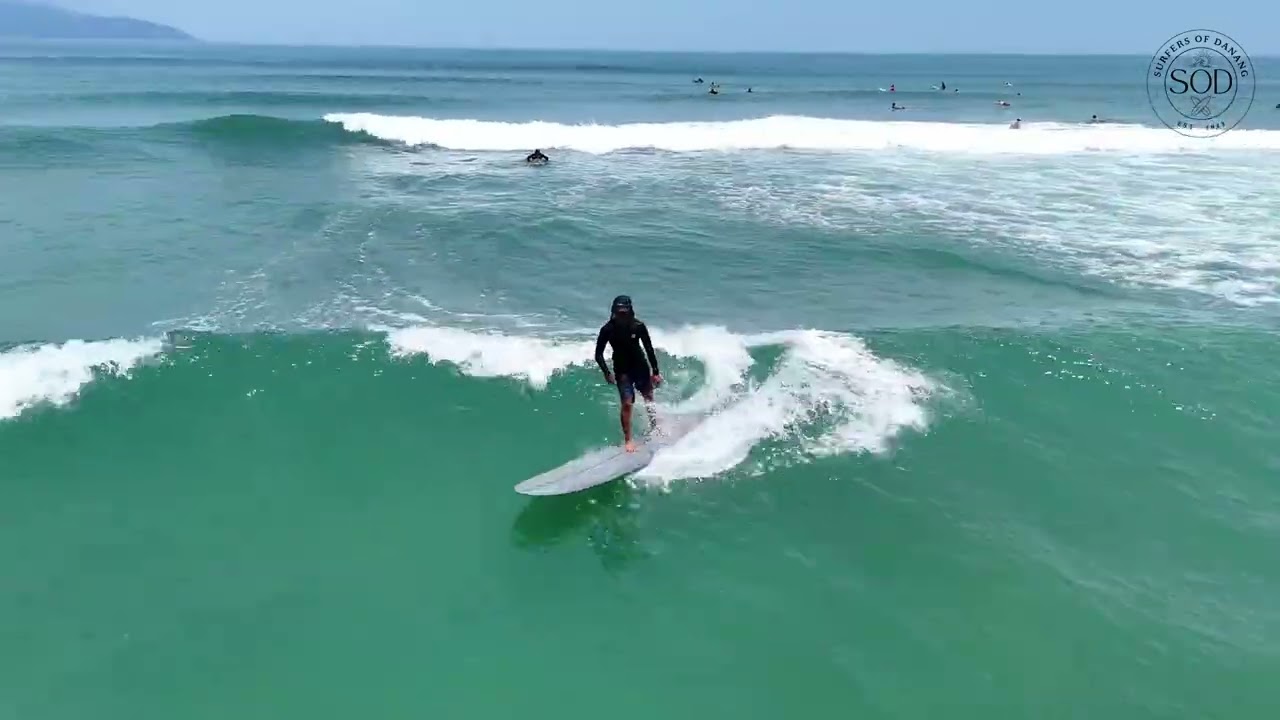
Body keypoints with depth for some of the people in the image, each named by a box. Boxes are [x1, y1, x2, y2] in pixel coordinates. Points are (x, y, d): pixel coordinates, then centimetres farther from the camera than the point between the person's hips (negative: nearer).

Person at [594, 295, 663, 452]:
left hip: (641, 366, 2)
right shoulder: (607, 330, -18)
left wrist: (655, 372, -4)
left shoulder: (639, 326, -15)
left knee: (649, 399, 13)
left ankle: (655, 429, 36)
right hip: (622, 370, -2)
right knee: (627, 404, -12)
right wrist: (606, 372, -20)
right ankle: (628, 440, -2)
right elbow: (598, 354, -9)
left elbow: (649, 349, -4)